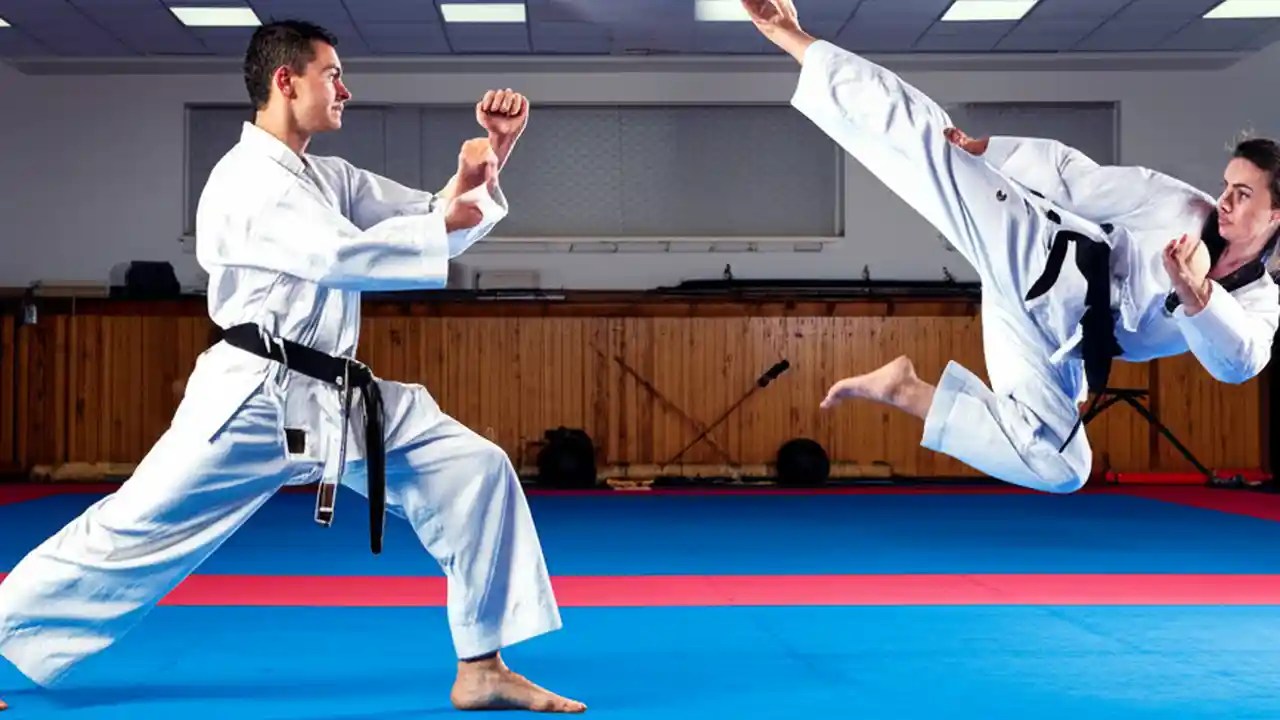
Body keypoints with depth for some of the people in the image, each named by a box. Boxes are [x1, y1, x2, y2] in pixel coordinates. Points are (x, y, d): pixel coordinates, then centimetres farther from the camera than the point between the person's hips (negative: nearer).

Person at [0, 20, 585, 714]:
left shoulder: (332, 180, 15)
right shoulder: (242, 181, -13)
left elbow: (433, 215, 13)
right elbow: (343, 257, -26)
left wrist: (495, 150, -1)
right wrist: (453, 220, -22)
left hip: (342, 400, 8)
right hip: (254, 402, -8)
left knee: (475, 471, 0)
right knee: (134, 528, -3)